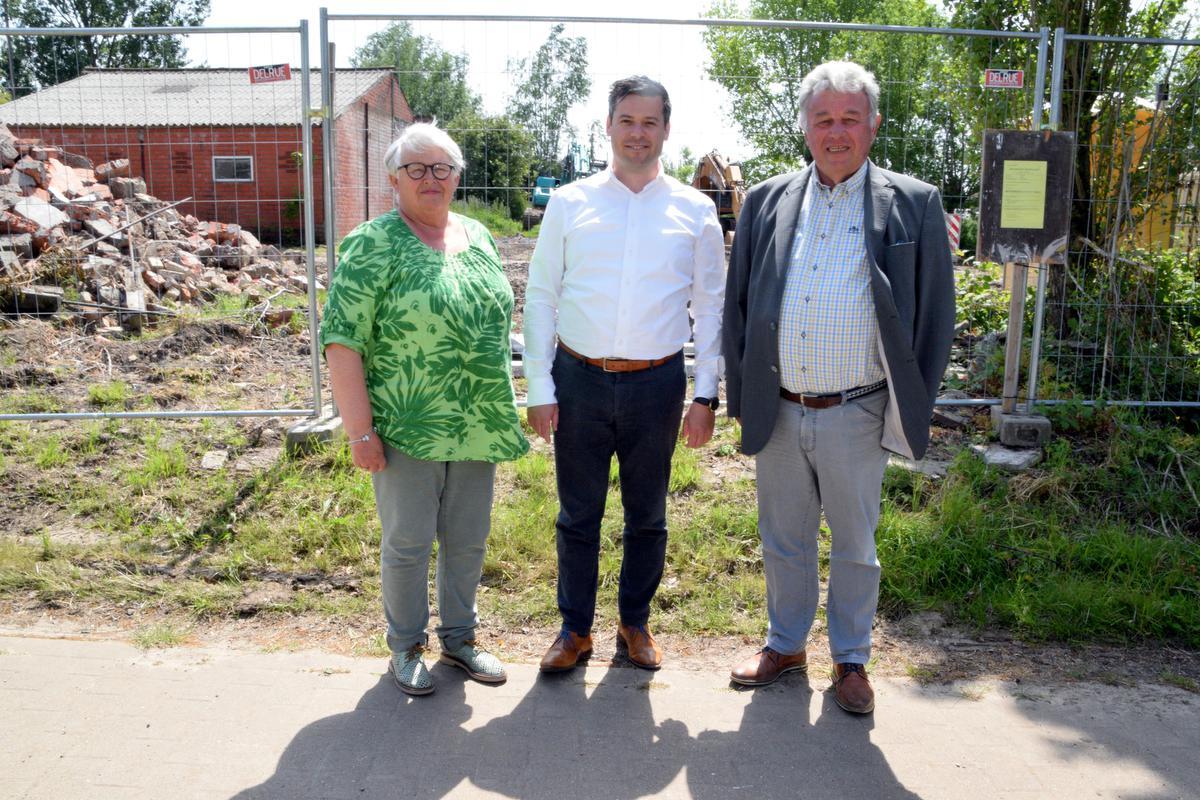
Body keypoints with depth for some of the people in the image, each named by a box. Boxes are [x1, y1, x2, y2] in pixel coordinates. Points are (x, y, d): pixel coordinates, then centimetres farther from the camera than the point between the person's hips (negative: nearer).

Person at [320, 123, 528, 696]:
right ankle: (405, 647, 29)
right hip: (408, 430, -5)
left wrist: (503, 413, 14)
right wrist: (360, 431, -17)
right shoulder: (373, 246, -9)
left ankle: (459, 638, 35)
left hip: (477, 428, 6)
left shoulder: (477, 237, 9)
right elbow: (342, 341, -13)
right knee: (408, 543, 9)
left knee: (468, 541, 16)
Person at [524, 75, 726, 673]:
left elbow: (710, 307, 5)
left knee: (647, 516, 14)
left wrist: (705, 396, 0)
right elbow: (540, 297, 2)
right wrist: (539, 388, -2)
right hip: (579, 379, 0)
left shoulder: (695, 211, 3)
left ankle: (635, 623, 34)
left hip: (657, 383, 1)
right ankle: (575, 628, 28)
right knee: (577, 515, 10)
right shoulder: (569, 203, 1)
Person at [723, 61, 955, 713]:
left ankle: (850, 659, 34)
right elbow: (737, 305, 9)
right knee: (783, 542, 17)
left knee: (855, 547, 14)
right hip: (778, 412, 3)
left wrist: (911, 412, -3)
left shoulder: (914, 205, -2)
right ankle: (785, 645, 38)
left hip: (856, 416, -2)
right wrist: (740, 394, 5)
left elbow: (935, 315, 0)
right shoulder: (766, 202, 5)